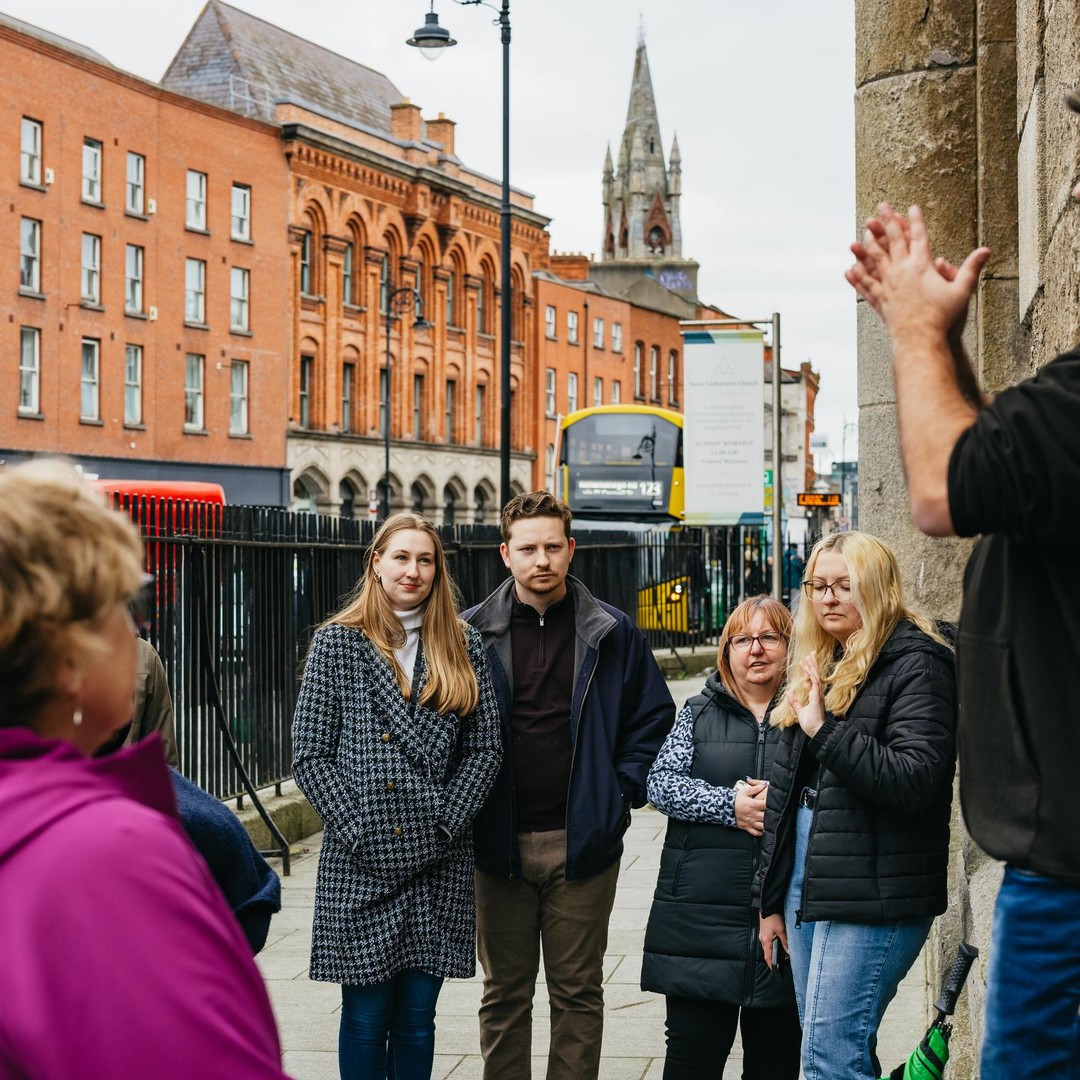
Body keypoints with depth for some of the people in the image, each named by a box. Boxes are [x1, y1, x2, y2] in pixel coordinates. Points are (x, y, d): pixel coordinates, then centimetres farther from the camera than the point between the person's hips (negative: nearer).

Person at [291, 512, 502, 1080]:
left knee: (417, 1018, 9)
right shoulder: (336, 643, 2)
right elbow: (309, 754, -2)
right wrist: (356, 827, -11)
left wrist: (447, 820, -6)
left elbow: (485, 747, 6)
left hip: (438, 862, 2)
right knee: (366, 1018, 3)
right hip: (360, 862, -2)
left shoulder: (462, 646, 8)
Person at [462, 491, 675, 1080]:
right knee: (504, 993, 9)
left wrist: (622, 790, -1)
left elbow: (654, 716, 8)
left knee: (577, 991, 7)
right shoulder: (473, 633, 2)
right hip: (500, 843, 1)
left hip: (582, 841, 0)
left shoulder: (610, 632, 1)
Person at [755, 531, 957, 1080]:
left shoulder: (915, 664, -7)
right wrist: (771, 899, 20)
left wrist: (825, 729, -23)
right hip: (807, 889, 8)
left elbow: (915, 780, -21)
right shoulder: (818, 666, 17)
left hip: (874, 896, -8)